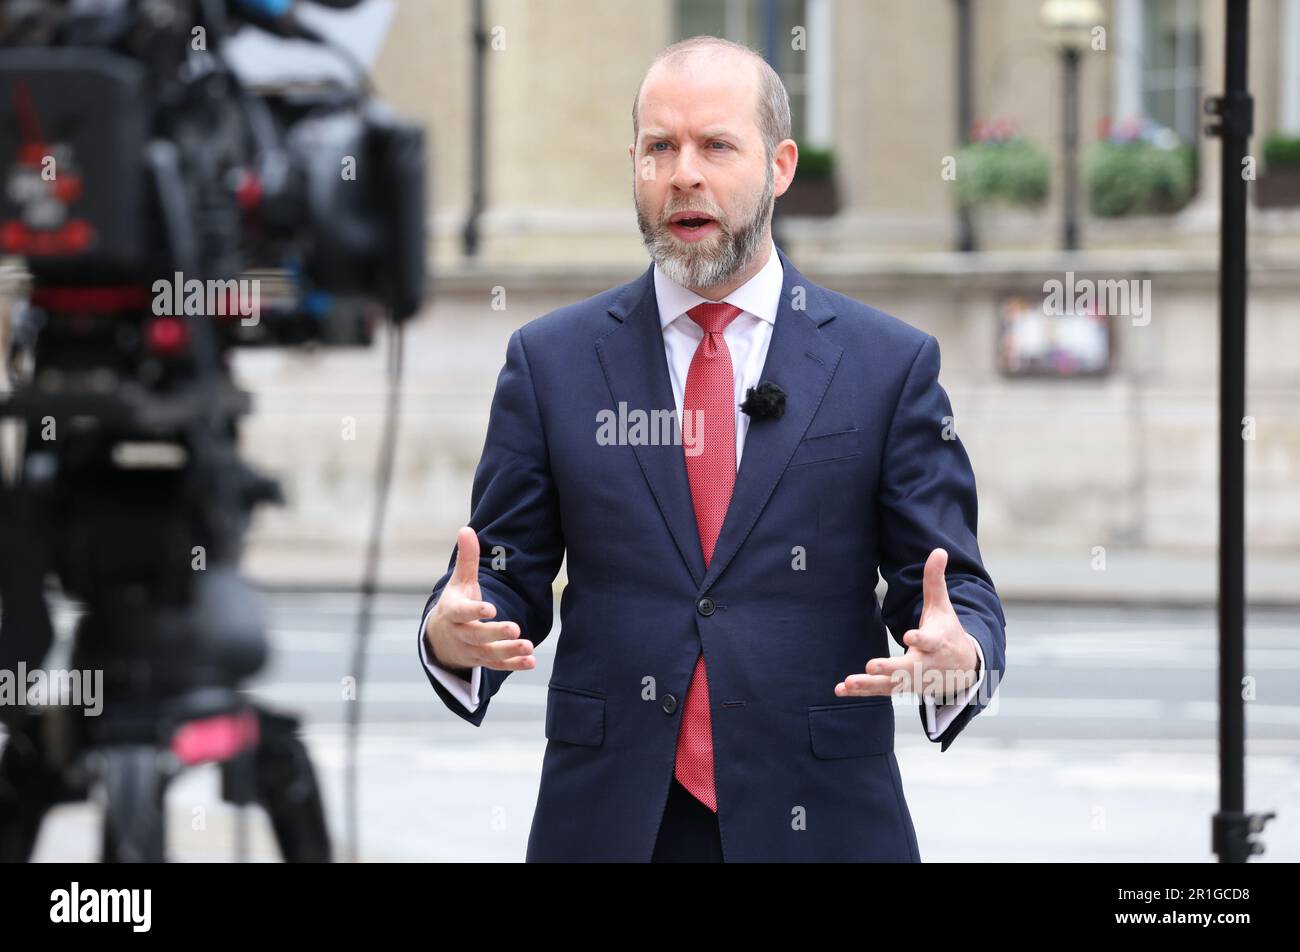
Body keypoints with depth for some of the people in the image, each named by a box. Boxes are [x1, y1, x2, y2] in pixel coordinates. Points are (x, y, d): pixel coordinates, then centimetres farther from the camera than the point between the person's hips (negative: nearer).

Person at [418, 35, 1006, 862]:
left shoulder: (889, 365, 2)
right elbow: (510, 581, 5)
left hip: (817, 824, -1)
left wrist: (956, 659, -23)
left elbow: (958, 597, 0)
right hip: (608, 824, 1)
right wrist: (452, 633, -17)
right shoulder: (552, 361, 6)